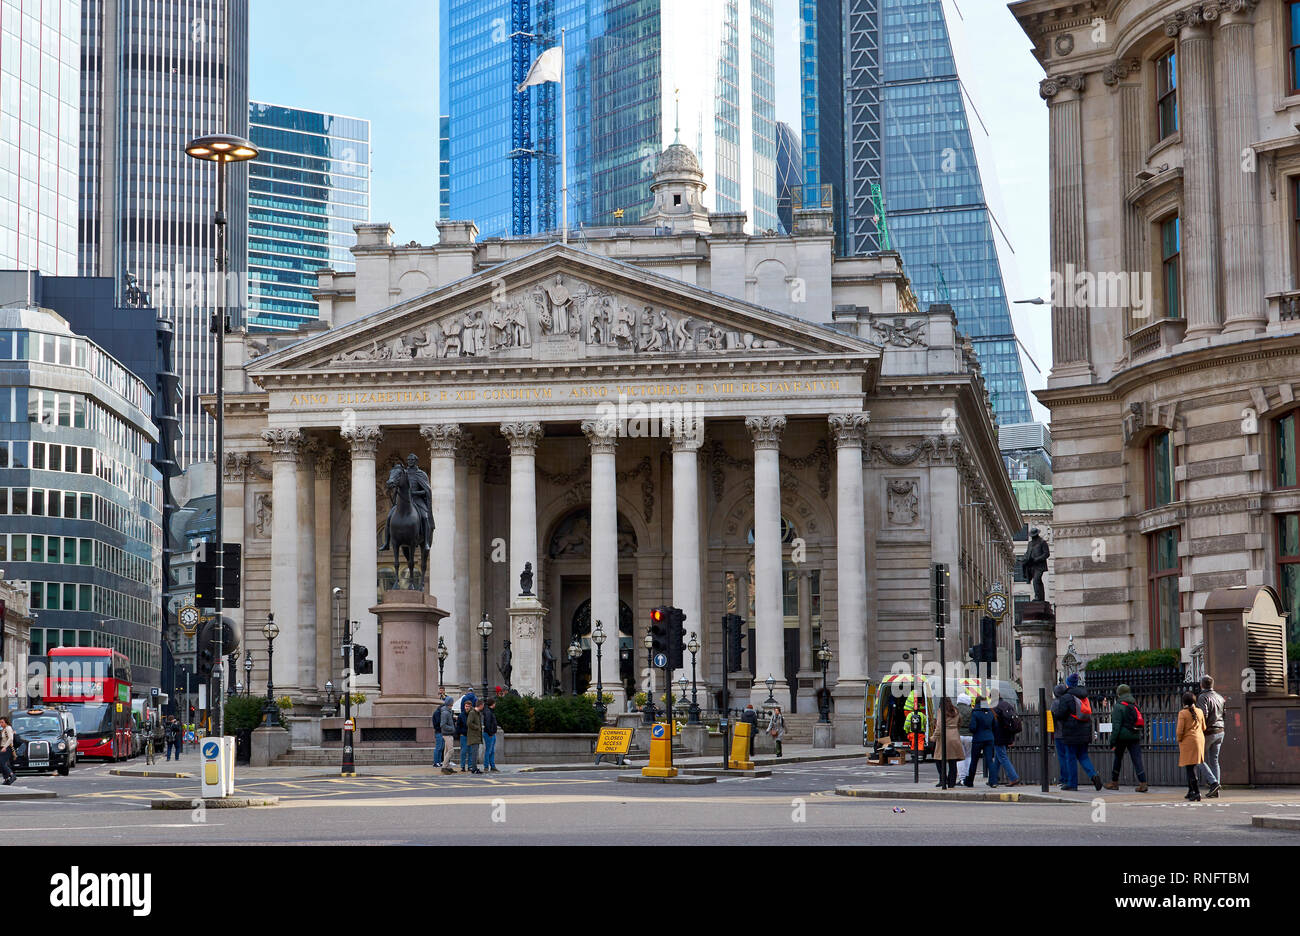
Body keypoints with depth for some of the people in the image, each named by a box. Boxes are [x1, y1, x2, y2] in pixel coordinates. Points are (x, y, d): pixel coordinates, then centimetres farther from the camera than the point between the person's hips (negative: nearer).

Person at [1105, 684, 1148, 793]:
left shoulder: (1118, 707, -8)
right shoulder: (1134, 705, 11)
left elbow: (1116, 726, -13)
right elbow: (1139, 721, 19)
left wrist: (1113, 742, -12)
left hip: (1122, 736, -5)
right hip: (1135, 736, 5)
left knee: (1117, 758, 12)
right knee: (1137, 759, -2)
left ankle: (1114, 782, 21)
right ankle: (1143, 783, -14)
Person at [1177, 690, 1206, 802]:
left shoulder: (1183, 713, -11)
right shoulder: (1200, 712, 4)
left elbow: (1179, 731, -14)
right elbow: (1204, 727, 11)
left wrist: (1179, 740, 4)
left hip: (1188, 741, -6)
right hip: (1200, 740, 6)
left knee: (1190, 767, -5)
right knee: (1195, 766, 17)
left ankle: (1197, 793, -14)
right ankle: (1191, 791, 24)